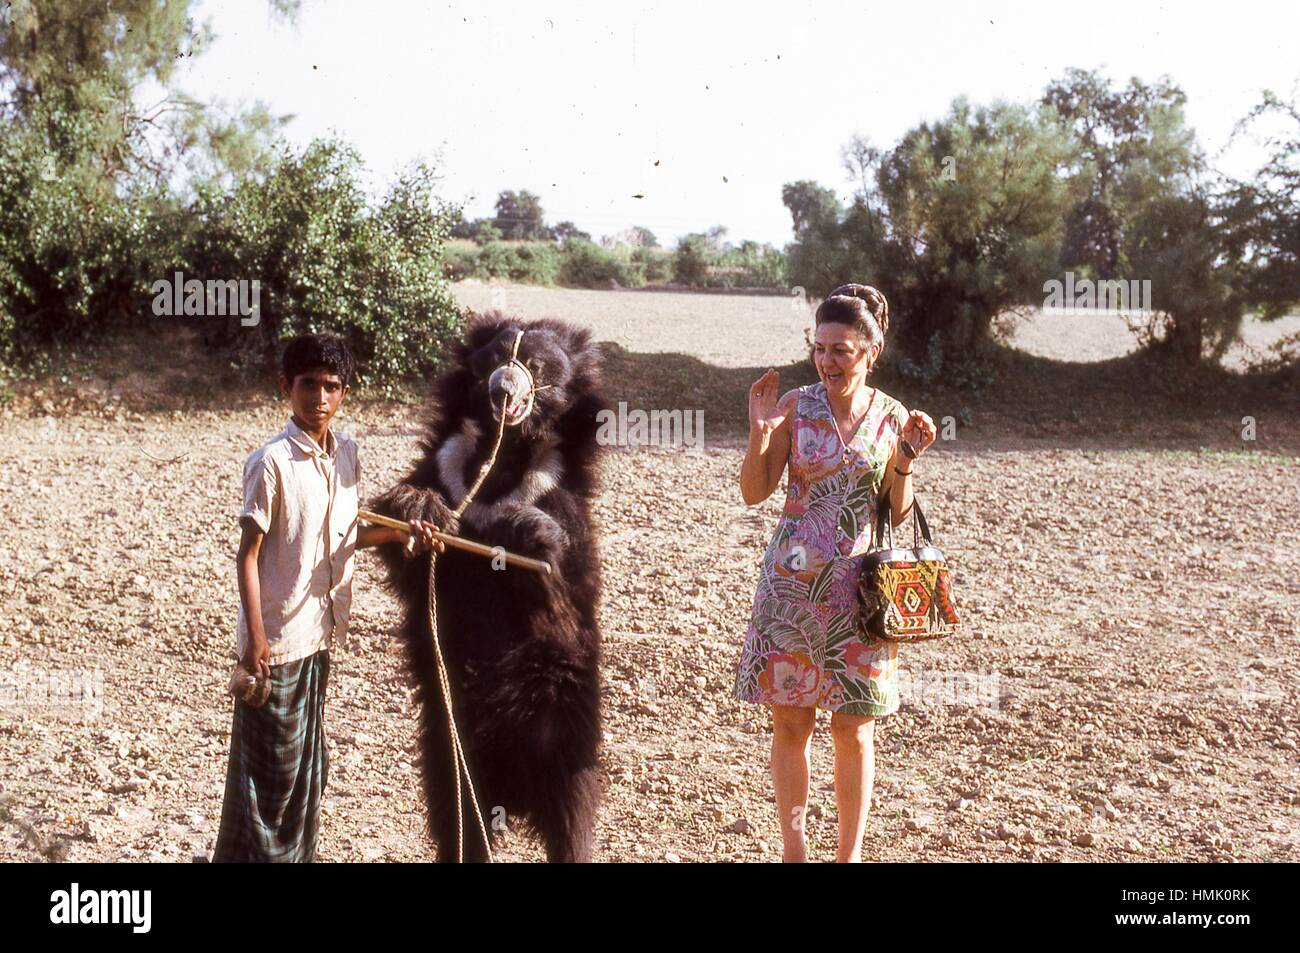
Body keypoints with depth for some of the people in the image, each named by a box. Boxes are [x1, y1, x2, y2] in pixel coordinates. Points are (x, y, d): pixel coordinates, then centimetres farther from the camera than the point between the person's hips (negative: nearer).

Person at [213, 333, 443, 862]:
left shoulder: (345, 453, 5)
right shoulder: (271, 462, -16)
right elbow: (249, 553, -14)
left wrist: (401, 533, -1)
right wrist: (255, 635, -17)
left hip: (319, 633, 7)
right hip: (276, 638, -7)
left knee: (307, 760, 18)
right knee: (268, 762, 3)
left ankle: (297, 853, 31)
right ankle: (253, 853, 16)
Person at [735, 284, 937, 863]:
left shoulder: (893, 419, 0)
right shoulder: (795, 406, -2)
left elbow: (897, 515, 4)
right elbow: (754, 493, -1)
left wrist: (905, 459, -11)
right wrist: (760, 433, -15)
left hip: (858, 589, 0)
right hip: (791, 582, 0)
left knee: (854, 731, 6)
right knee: (790, 723, 7)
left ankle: (850, 853, 21)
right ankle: (793, 850, 22)